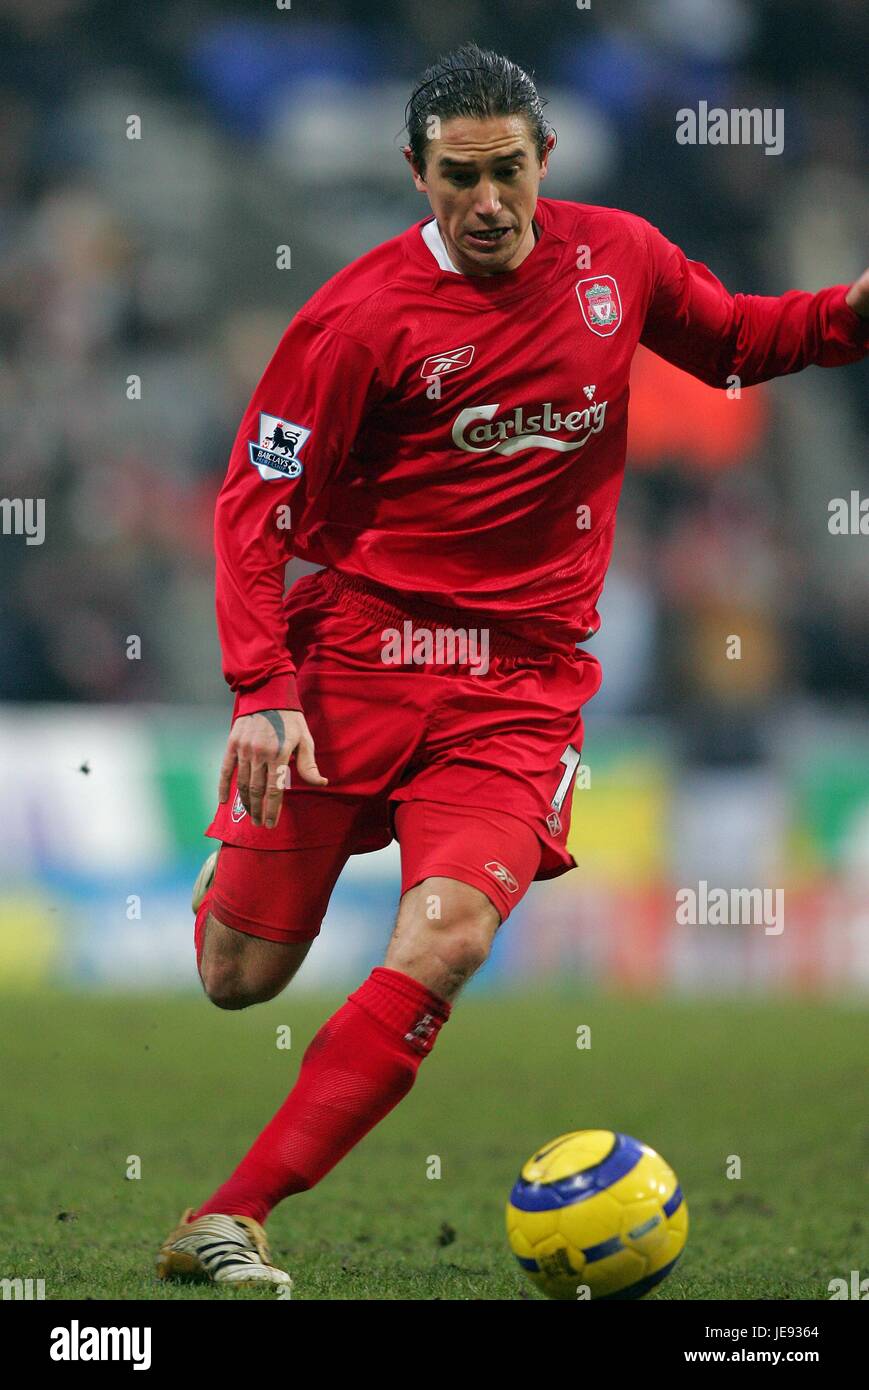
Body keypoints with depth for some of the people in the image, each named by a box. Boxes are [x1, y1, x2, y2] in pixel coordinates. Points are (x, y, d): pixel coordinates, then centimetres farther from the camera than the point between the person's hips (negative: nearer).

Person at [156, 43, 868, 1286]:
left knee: (445, 944, -22)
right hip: (354, 657, -2)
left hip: (524, 684, 2)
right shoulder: (359, 318, -9)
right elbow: (257, 504, -6)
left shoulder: (617, 258, 4)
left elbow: (734, 342, 23)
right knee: (240, 979, 2)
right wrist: (261, 687, -17)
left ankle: (228, 1220, -17)